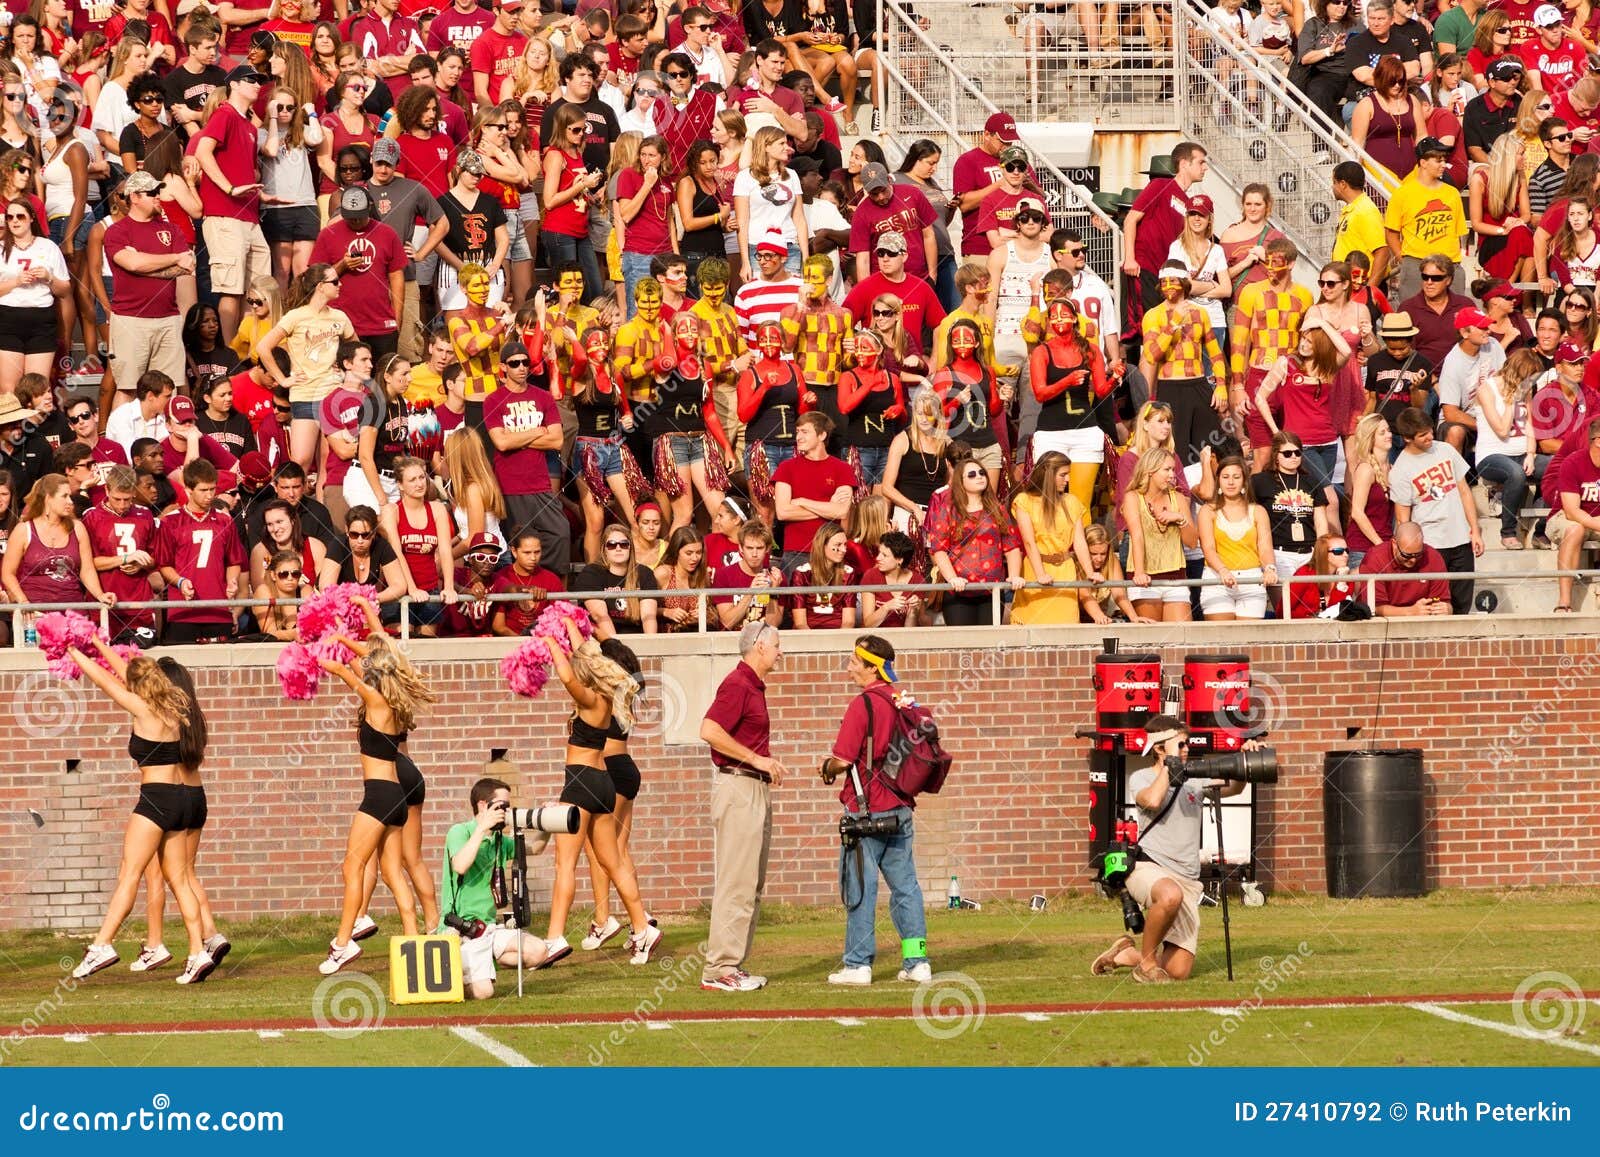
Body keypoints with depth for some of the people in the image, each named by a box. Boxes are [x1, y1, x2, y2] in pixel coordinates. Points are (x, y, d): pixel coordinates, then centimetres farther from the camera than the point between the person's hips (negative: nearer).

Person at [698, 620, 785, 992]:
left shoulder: (753, 686, 18)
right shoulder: (737, 684, -13)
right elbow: (709, 731, -25)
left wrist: (767, 764, 11)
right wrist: (756, 759, -20)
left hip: (756, 790, 11)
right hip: (738, 787, -11)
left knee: (753, 884, 12)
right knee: (736, 883, -11)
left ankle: (733, 964, 16)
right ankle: (719, 970, -11)